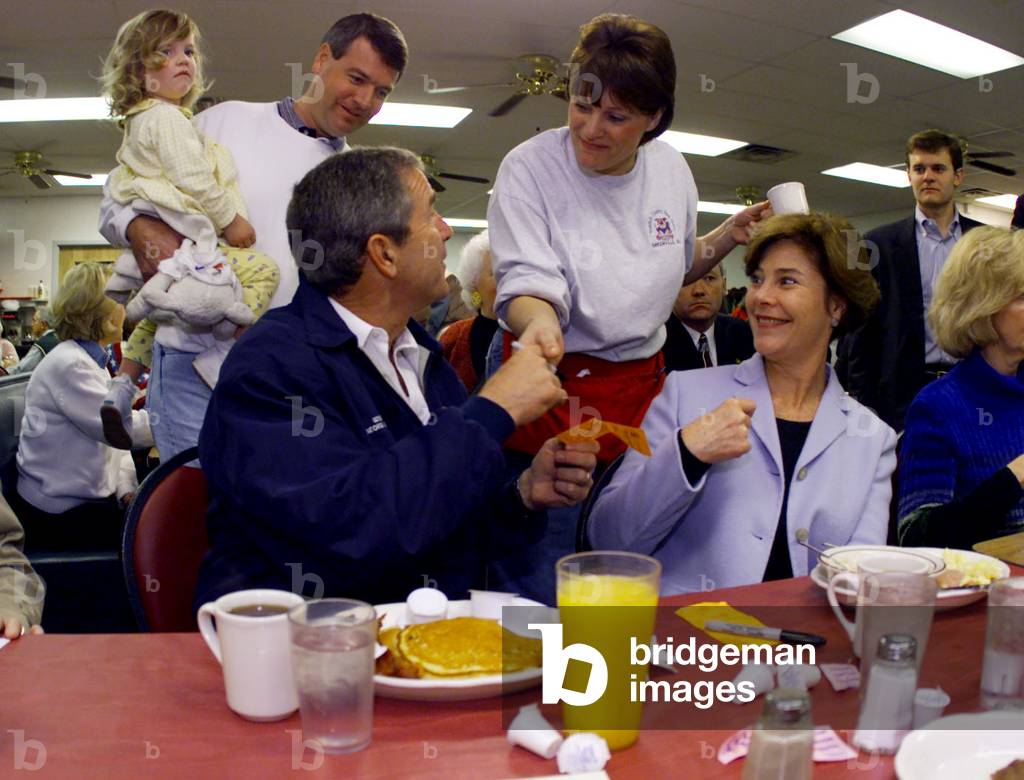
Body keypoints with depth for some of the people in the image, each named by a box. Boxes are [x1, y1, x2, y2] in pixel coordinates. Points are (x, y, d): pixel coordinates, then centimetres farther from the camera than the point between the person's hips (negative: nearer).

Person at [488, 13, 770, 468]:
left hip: (644, 380, 4)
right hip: (557, 378, -4)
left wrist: (729, 235, 2)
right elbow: (527, 281, -20)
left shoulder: (670, 167, 2)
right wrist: (540, 322, -42)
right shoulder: (528, 168, -13)